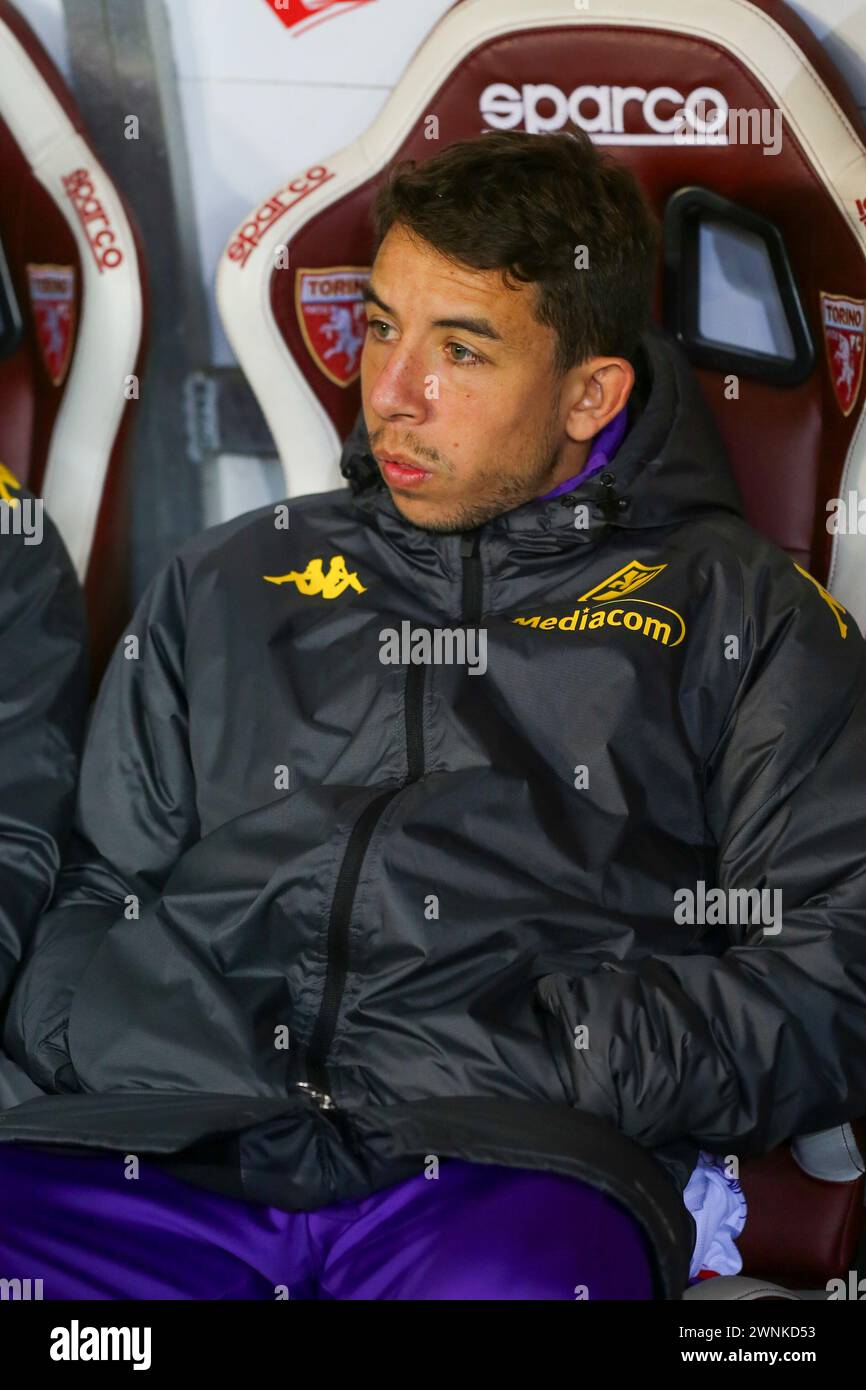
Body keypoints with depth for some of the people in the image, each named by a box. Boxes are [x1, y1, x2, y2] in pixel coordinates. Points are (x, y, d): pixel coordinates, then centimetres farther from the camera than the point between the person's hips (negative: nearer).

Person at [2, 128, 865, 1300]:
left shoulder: (735, 609, 19)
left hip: (507, 1164, -3)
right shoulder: (231, 583, 28)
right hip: (168, 1150, 3)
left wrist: (548, 1063, -8)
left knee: (510, 1285, -40)